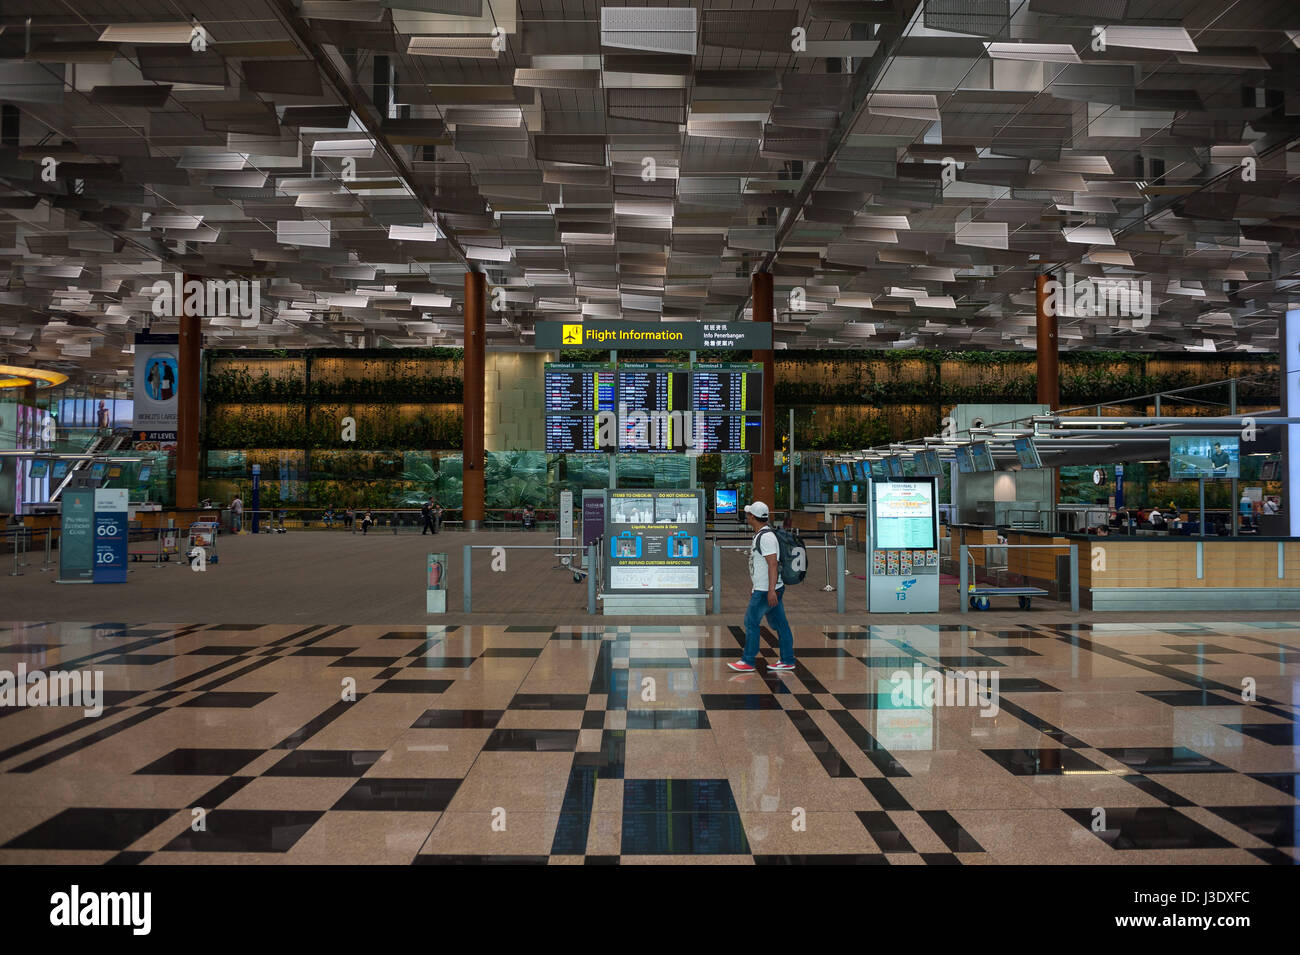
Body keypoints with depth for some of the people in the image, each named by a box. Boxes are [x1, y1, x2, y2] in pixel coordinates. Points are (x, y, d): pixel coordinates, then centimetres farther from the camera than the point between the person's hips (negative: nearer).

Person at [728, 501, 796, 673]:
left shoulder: (766, 537, -18)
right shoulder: (760, 535, 15)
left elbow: (773, 564, -24)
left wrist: (771, 590, -29)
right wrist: (753, 586, 28)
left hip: (766, 591, -10)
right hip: (762, 589, 10)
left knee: (751, 622, -3)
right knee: (780, 624, 10)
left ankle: (748, 662, 3)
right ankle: (787, 661, 15)